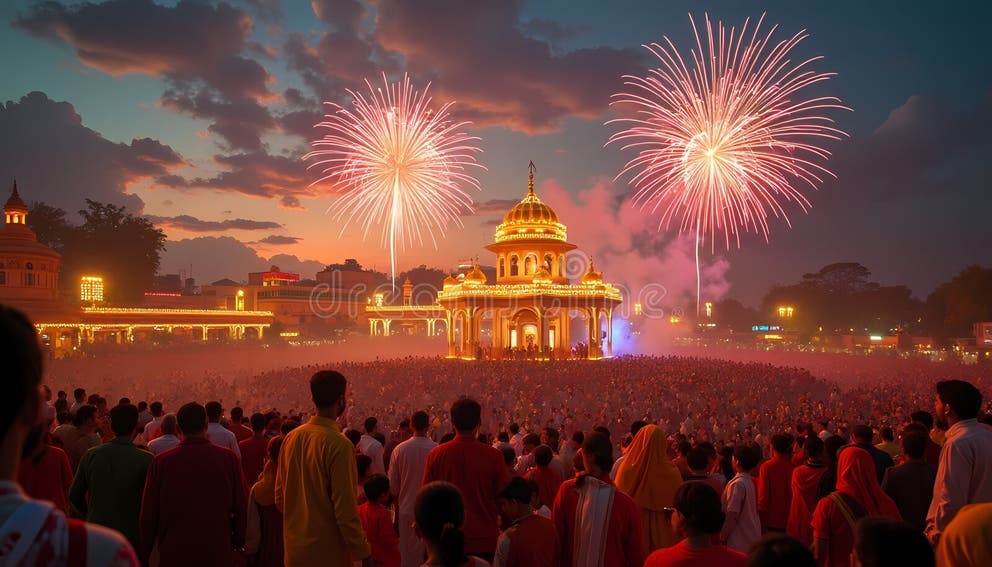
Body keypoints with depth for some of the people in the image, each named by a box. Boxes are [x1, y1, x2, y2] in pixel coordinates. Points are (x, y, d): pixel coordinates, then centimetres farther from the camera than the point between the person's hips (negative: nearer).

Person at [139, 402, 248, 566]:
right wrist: (238, 543, 11)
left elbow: (148, 512, -3)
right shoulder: (228, 458, -10)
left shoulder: (161, 461, -9)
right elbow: (241, 506, -5)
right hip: (217, 554, 0)